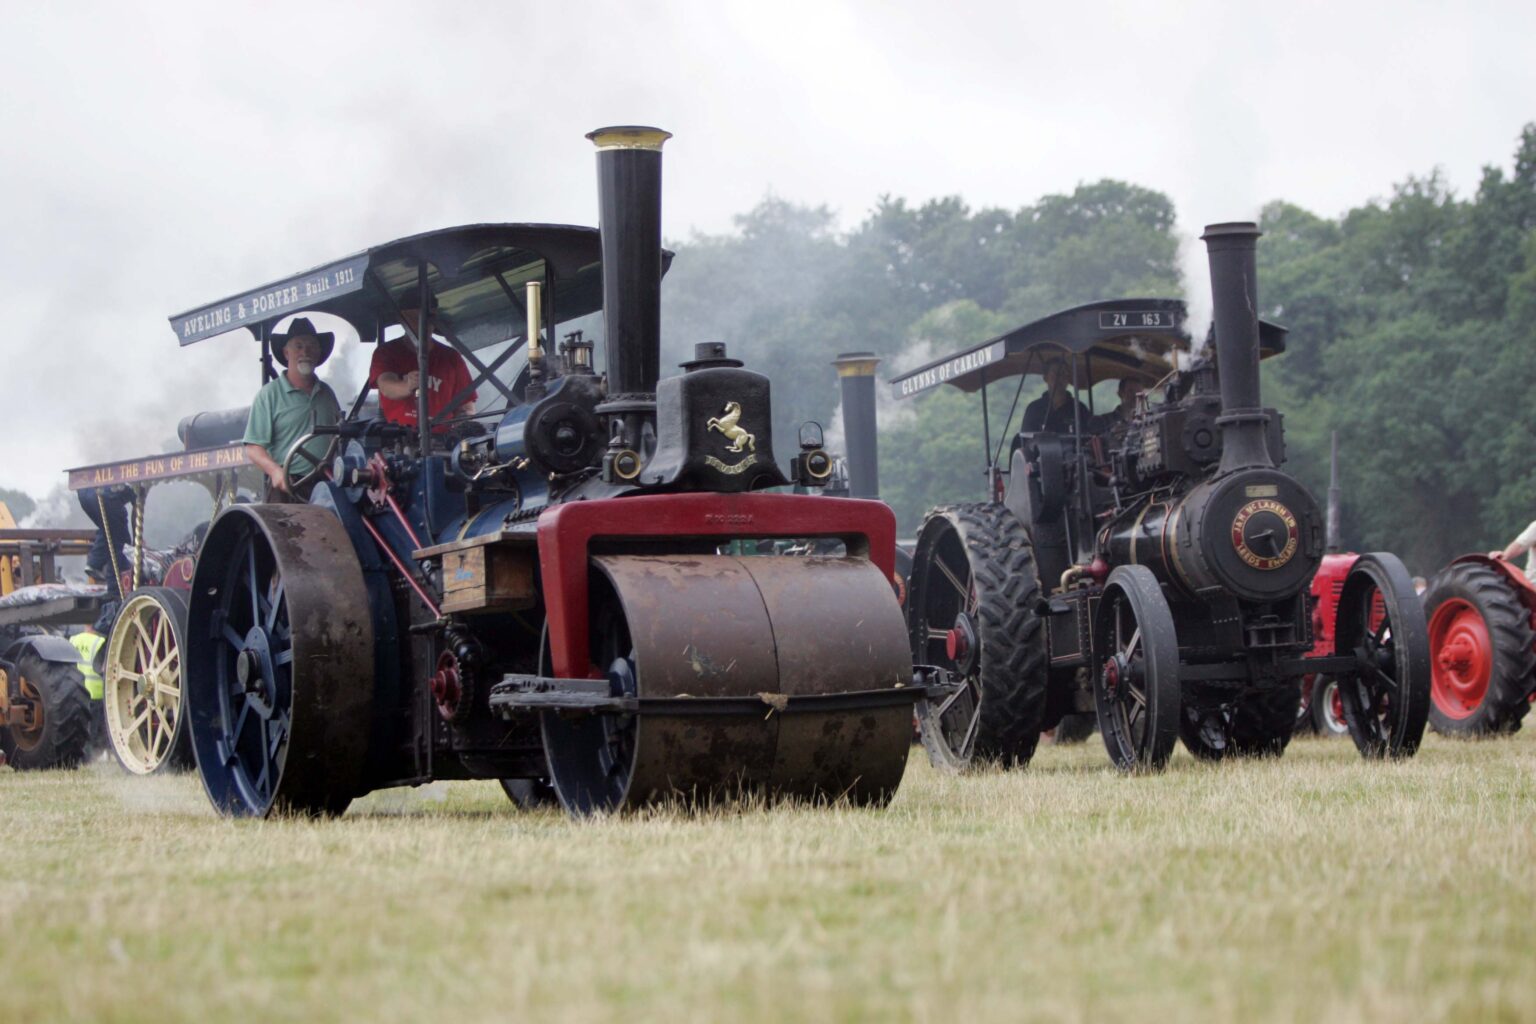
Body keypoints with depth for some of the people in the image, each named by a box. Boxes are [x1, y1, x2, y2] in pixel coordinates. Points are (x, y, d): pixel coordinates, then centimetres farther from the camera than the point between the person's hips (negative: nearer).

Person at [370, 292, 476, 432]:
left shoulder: (451, 358, 14)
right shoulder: (386, 353, 9)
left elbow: (466, 407, 15)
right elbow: (387, 387, -11)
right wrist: (407, 387, -33)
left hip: (441, 438, 2)